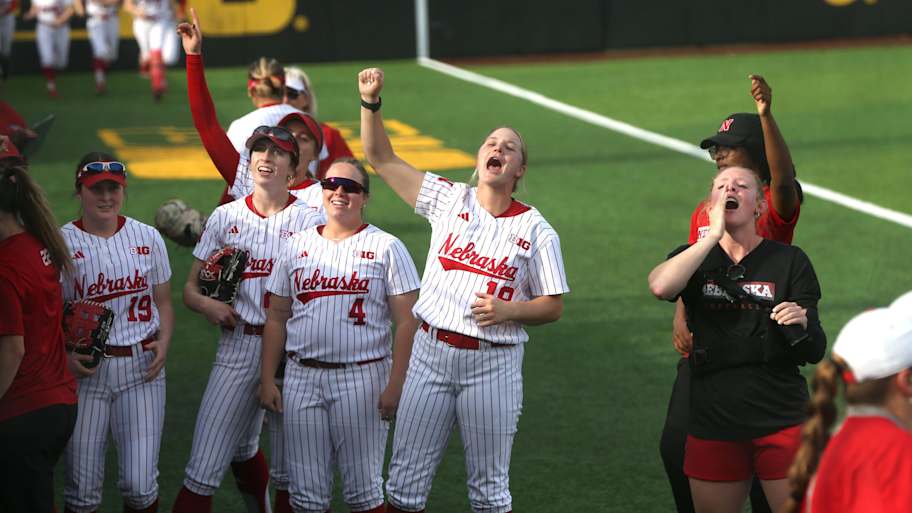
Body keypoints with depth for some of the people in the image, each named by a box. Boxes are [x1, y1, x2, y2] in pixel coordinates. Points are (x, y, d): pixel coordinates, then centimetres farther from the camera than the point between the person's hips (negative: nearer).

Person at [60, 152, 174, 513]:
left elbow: (163, 301, 14)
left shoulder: (147, 238, 6)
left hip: (141, 366, 1)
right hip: (85, 369, -1)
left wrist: (163, 342, -4)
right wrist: (66, 356, -14)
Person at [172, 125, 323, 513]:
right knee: (205, 465, -1)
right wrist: (207, 304, -9)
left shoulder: (310, 220, 1)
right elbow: (190, 288, 13)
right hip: (238, 346, 2)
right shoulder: (225, 217, 10)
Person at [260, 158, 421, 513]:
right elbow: (277, 318, 14)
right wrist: (267, 380, 7)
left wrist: (395, 385, -13)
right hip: (302, 377, 4)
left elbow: (406, 322, -5)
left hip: (361, 377, -3)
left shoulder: (385, 247, -1)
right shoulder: (298, 246, 11)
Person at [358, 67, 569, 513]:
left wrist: (508, 311, -15)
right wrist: (370, 103, -7)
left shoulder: (535, 229, 0)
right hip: (430, 350, 2)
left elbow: (553, 307, 3)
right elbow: (382, 159, 6)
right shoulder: (449, 199, 6)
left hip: (493, 363, -2)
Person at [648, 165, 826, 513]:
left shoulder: (789, 261, 1)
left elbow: (815, 353, -1)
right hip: (713, 424, 2)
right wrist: (714, 235, -16)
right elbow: (660, 287, -19)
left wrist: (801, 324, -23)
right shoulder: (693, 259, 6)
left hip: (782, 420, -2)